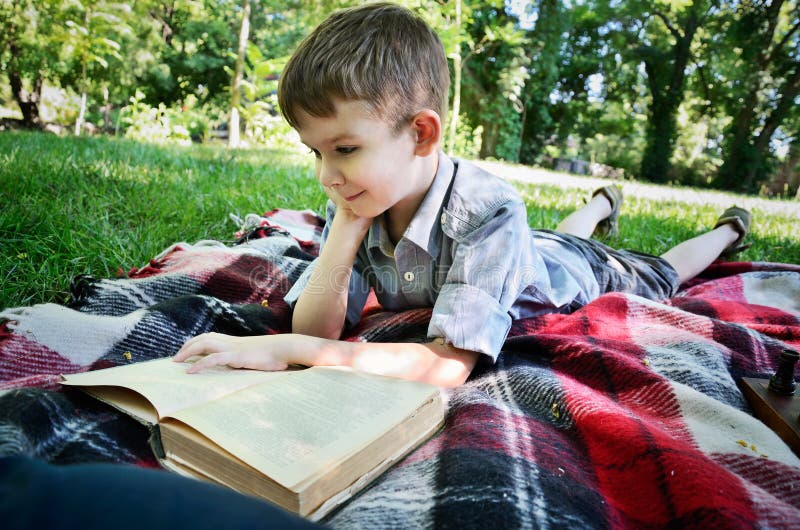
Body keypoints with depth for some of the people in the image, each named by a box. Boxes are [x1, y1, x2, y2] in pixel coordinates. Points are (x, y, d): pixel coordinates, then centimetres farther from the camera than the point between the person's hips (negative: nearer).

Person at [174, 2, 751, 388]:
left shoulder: (488, 210, -47)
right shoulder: (353, 205, -29)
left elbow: (450, 365, -51)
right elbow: (315, 332, -31)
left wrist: (287, 349, -54)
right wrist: (347, 227, -43)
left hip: (577, 271, -4)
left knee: (662, 274, 27)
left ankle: (732, 226, 55)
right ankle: (605, 201, 66)